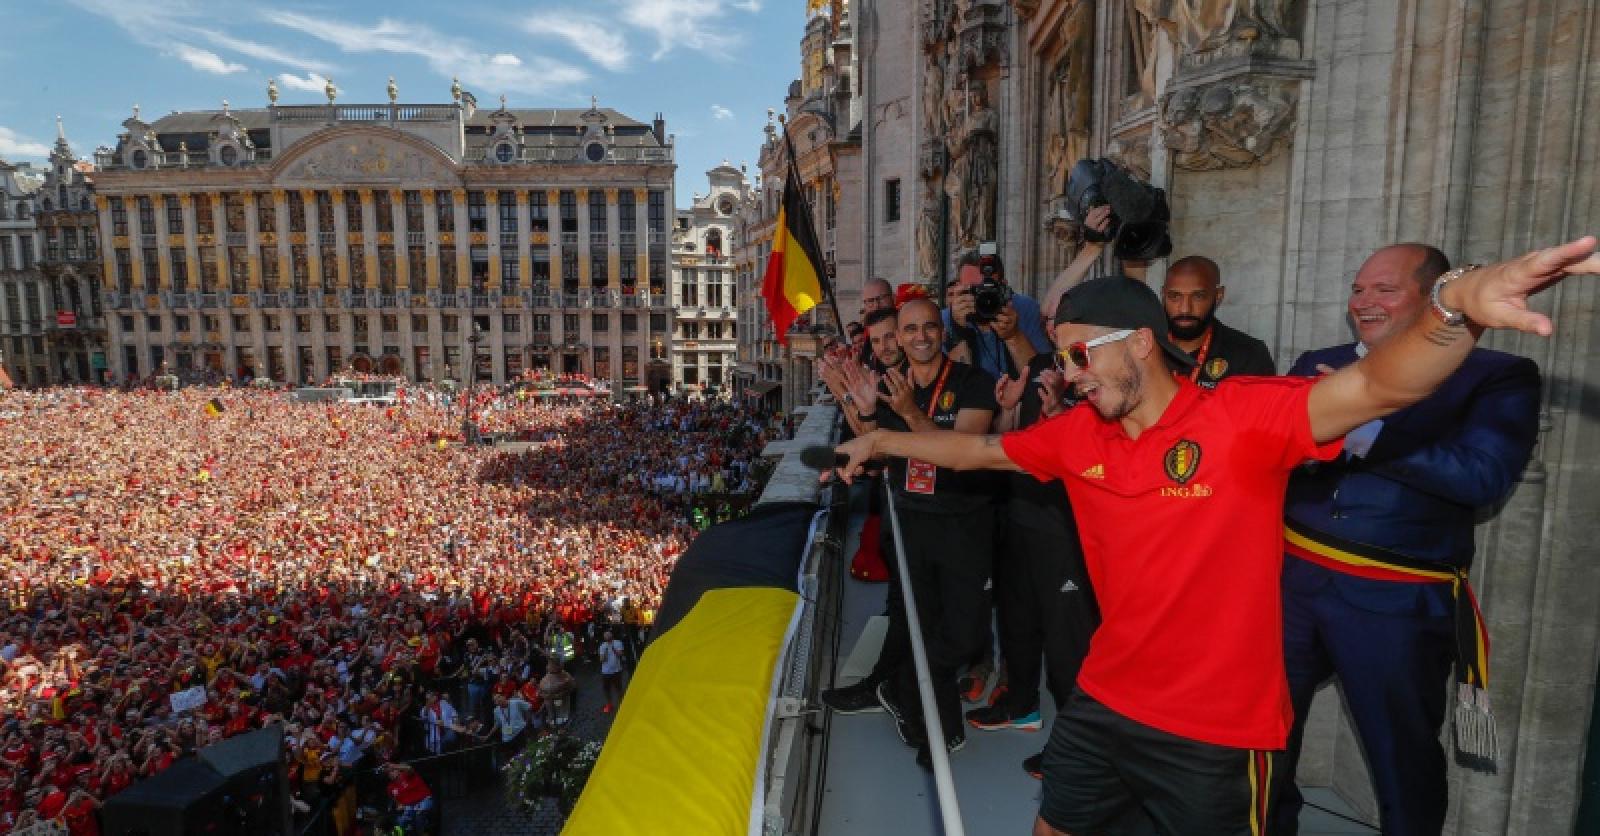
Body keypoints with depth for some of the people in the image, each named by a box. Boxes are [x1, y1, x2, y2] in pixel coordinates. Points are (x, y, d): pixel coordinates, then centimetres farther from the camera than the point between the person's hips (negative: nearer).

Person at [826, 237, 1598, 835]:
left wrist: (1456, 304, -53)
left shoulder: (1243, 416, -19)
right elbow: (978, 449, 11)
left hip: (1215, 730, -5)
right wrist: (883, 441, 17)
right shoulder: (1077, 435, -3)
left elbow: (1377, 386, -34)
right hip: (1103, 702, 6)